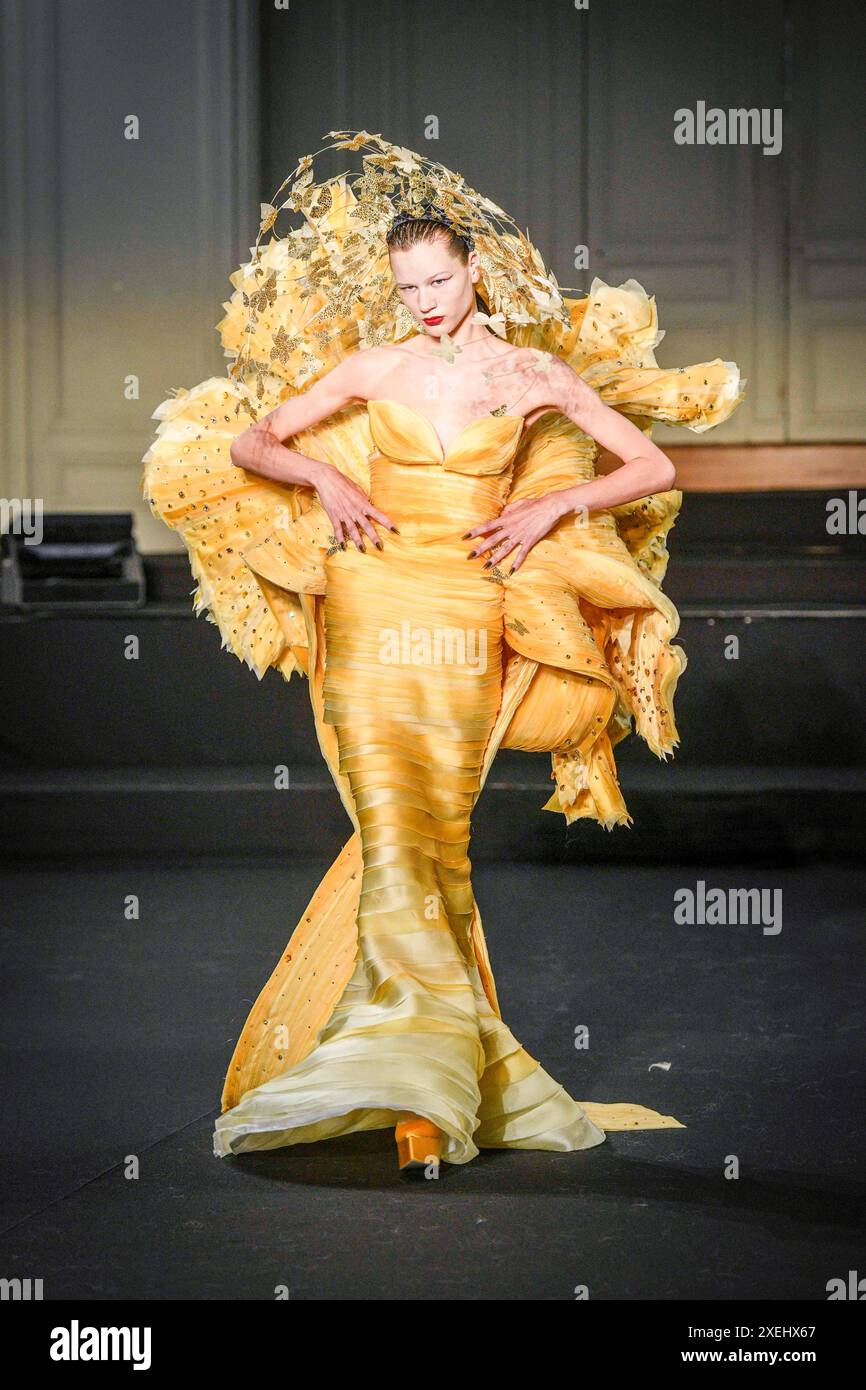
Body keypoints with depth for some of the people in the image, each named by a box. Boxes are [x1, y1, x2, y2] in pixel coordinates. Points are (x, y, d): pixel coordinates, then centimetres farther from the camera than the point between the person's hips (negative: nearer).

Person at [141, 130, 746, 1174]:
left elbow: (654, 469, 8)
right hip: (370, 614, 0)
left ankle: (424, 1085, 11)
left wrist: (553, 504, -3)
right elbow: (247, 441, 14)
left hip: (465, 625, 0)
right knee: (396, 834, -9)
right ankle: (424, 1103, -8)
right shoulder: (374, 368, 8)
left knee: (436, 835, -1)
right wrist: (323, 477, -3)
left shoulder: (535, 374, 6)